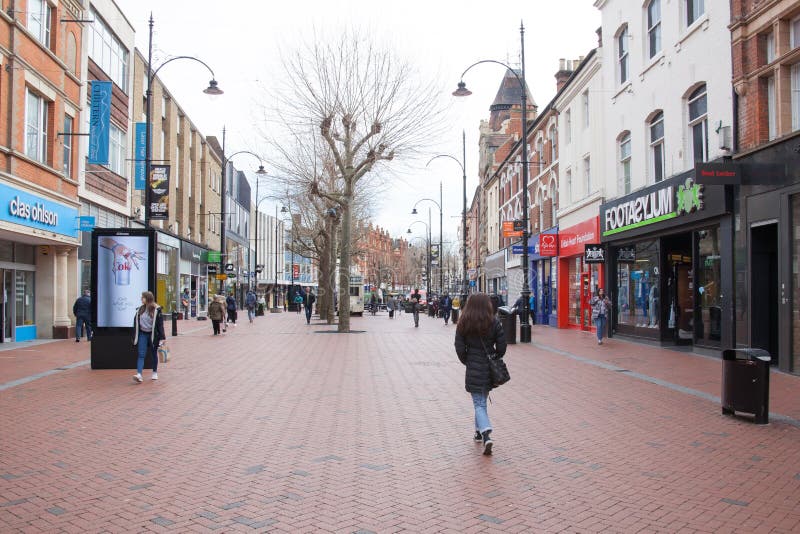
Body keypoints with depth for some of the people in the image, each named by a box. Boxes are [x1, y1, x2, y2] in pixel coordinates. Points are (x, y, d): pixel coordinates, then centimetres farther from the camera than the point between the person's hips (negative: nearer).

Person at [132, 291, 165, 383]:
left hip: (152, 334, -3)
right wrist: (135, 336, 9)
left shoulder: (156, 310, -9)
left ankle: (155, 373, 27)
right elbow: (136, 323, 10)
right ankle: (139, 375, -17)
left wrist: (162, 337, -13)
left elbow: (160, 324, -10)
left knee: (154, 354, 11)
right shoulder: (140, 310, 4)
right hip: (142, 334, 3)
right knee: (141, 355, -8)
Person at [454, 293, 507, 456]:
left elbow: (460, 348, -7)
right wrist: (494, 359, 11)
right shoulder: (494, 322, -7)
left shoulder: (463, 324, -7)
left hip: (473, 370, -2)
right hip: (490, 369, 2)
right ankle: (480, 431, 32)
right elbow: (501, 346, -5)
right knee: (482, 400, 20)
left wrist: (467, 362, 9)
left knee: (479, 403, 1)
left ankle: (485, 434, -18)